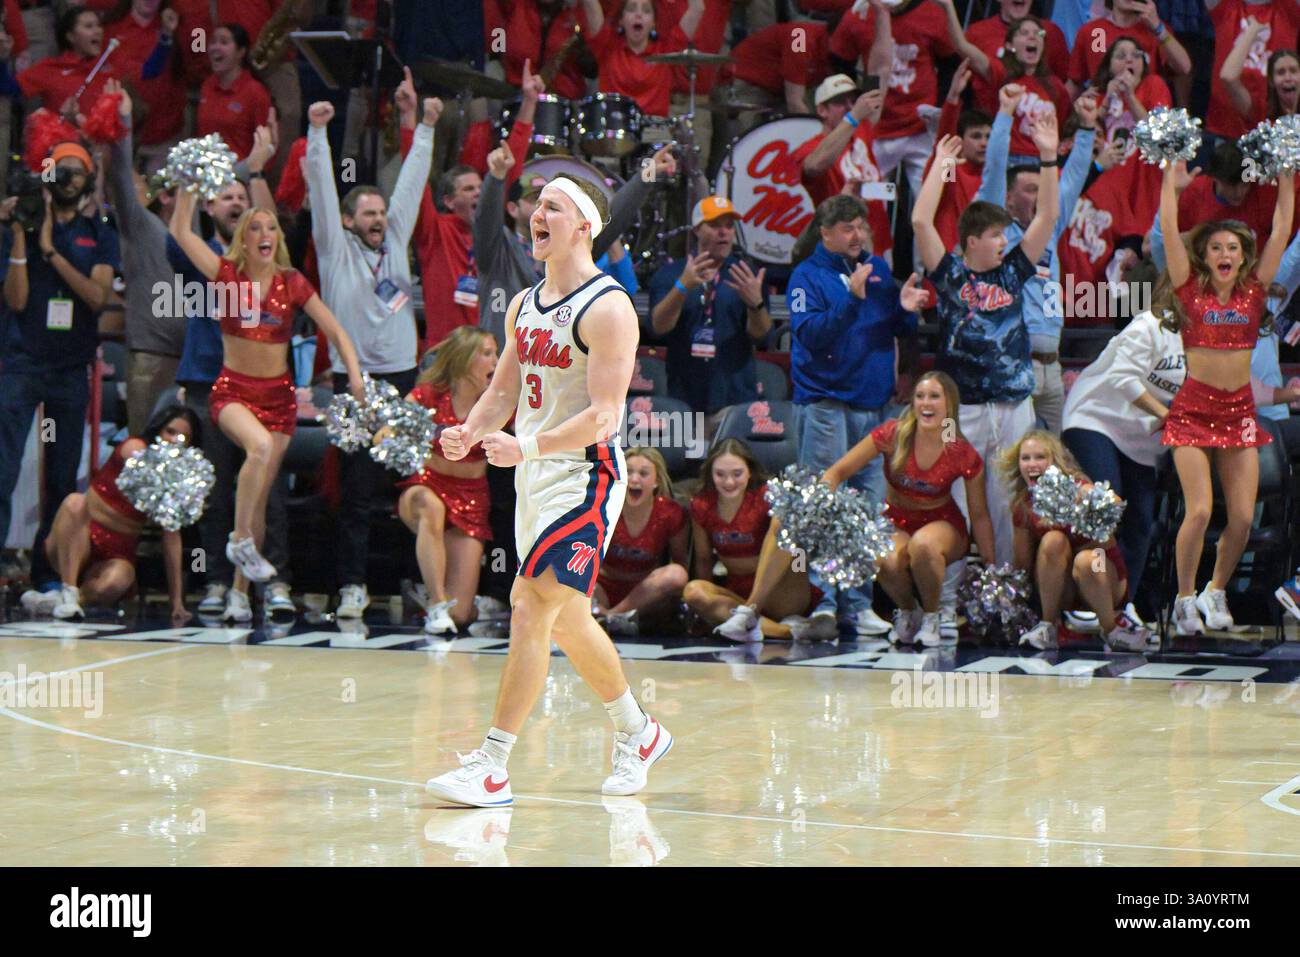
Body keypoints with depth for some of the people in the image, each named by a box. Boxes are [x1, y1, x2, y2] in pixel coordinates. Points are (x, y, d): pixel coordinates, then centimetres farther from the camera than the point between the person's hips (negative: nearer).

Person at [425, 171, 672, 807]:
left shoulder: (606, 309, -15)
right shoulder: (523, 305, 11)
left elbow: (603, 416, -21)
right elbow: (504, 389, 18)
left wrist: (526, 448, -31)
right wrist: (470, 433, -4)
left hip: (585, 477, -9)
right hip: (535, 479, 9)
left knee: (531, 609, -15)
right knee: (568, 622, 17)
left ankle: (492, 768, -15)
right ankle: (639, 736, 35)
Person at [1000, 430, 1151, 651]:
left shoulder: (1077, 487, -15)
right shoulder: (1022, 507, -2)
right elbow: (1022, 563, 3)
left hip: (1103, 581, -2)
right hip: (1059, 590, 3)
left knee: (1085, 560, -36)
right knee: (1053, 541, -27)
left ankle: (1112, 628, -12)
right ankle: (1047, 626, -16)